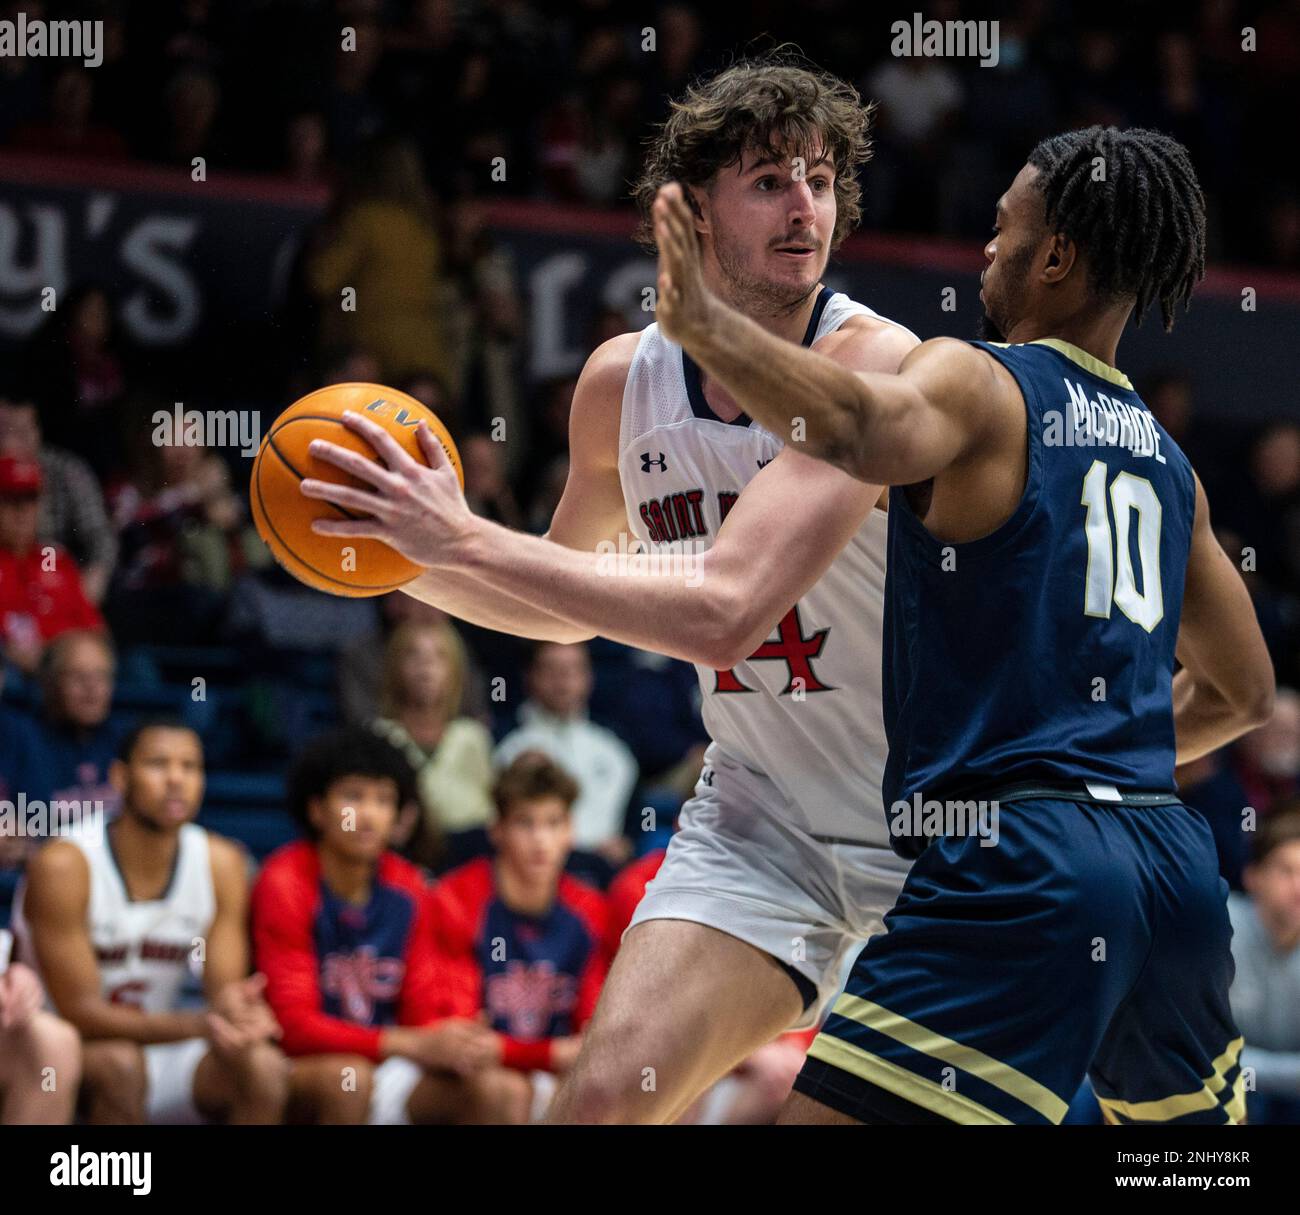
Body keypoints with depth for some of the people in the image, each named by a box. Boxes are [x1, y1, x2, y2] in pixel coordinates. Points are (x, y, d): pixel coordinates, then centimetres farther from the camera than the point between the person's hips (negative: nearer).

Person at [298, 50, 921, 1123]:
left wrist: (465, 538, -31)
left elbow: (724, 613, -34)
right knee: (605, 1095, -13)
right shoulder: (623, 382, -3)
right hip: (757, 813, 4)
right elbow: (567, 609, 17)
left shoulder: (875, 362, -23)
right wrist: (408, 559, -2)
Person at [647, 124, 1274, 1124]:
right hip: (1173, 858, 8)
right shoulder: (1166, 459, 20)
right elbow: (1242, 692, 28)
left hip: (1020, 863, -8)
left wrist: (702, 322, -25)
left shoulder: (979, 384, -2)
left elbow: (870, 432, -27)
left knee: (827, 1116, -11)